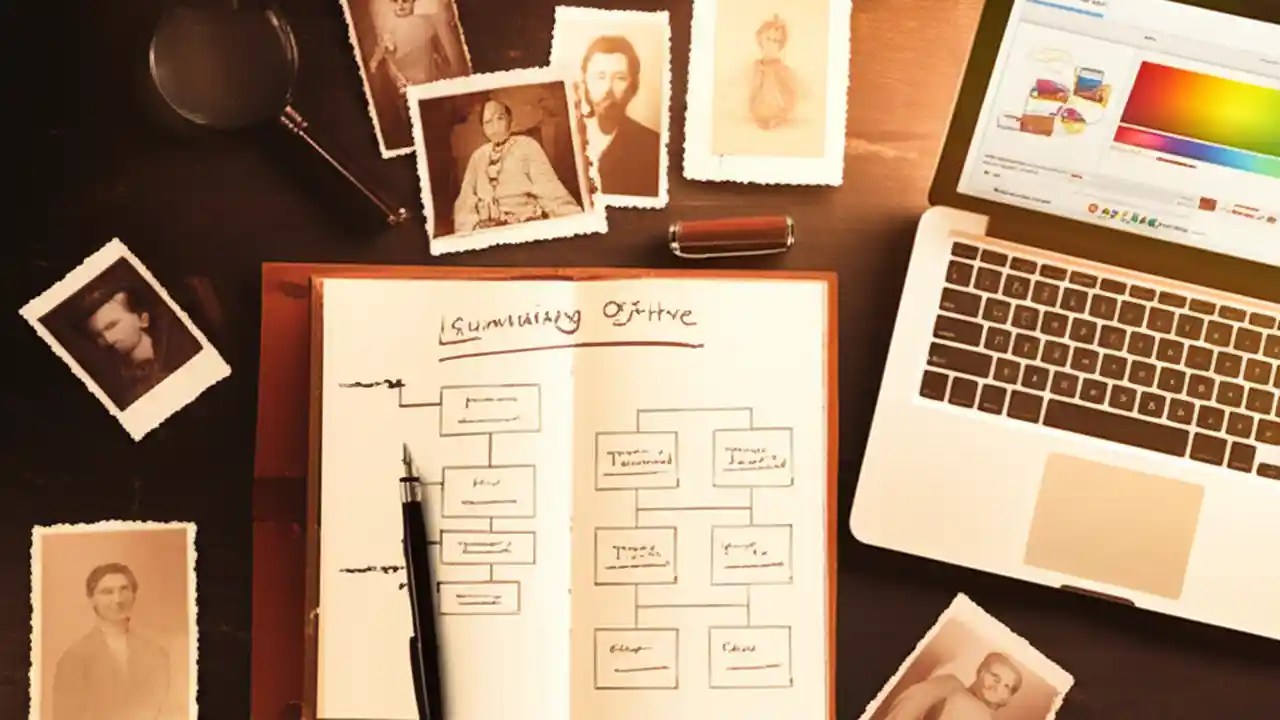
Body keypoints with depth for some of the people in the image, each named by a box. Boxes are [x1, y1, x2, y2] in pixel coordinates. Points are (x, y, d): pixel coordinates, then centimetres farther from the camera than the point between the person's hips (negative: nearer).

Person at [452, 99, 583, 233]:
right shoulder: (478, 156, 15)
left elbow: (548, 188, -6)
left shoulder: (526, 145, 3)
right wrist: (464, 232, -6)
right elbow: (466, 199, 12)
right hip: (488, 229, 3)